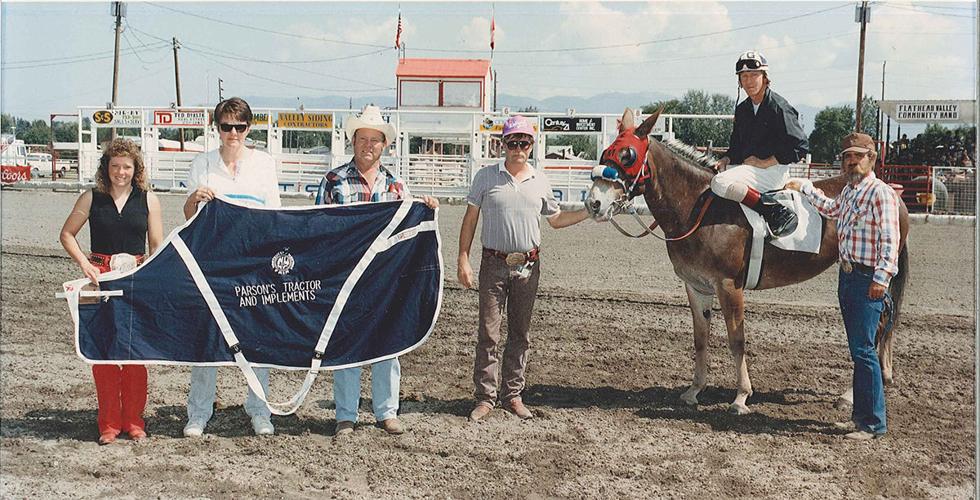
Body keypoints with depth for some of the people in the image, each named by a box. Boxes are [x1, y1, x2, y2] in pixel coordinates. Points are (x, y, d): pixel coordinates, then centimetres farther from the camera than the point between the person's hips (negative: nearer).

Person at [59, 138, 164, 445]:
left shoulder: (148, 199, 5)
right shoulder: (92, 198, 5)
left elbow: (157, 246, 7)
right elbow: (67, 234, 11)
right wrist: (84, 263, -4)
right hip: (99, 277, 0)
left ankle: (134, 421, 12)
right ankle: (109, 423, 11)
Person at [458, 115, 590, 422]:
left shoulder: (540, 182, 7)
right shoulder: (486, 177, -1)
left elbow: (556, 220, 19)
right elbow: (470, 219, 2)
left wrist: (591, 212, 8)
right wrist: (463, 259, -5)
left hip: (528, 266, 3)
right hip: (494, 264, -3)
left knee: (520, 334, 9)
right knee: (488, 333, -2)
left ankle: (512, 395, 19)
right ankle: (485, 397, 6)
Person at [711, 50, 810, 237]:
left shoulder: (779, 107, -10)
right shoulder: (742, 109, 14)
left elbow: (801, 147, -13)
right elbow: (736, 145, 24)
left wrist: (763, 163, -15)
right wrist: (726, 159, 0)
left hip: (773, 171, -9)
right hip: (744, 167, 9)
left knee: (720, 183, -31)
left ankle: (776, 212, -25)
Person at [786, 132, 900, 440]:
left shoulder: (880, 193, -11)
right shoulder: (849, 190, 16)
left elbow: (890, 239, -19)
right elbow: (832, 210, 39)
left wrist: (882, 277, -27)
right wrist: (804, 188, 41)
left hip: (868, 280, -9)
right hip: (847, 275, 9)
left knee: (863, 350, -10)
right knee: (856, 350, 12)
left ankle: (874, 423, -4)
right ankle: (860, 415, 20)